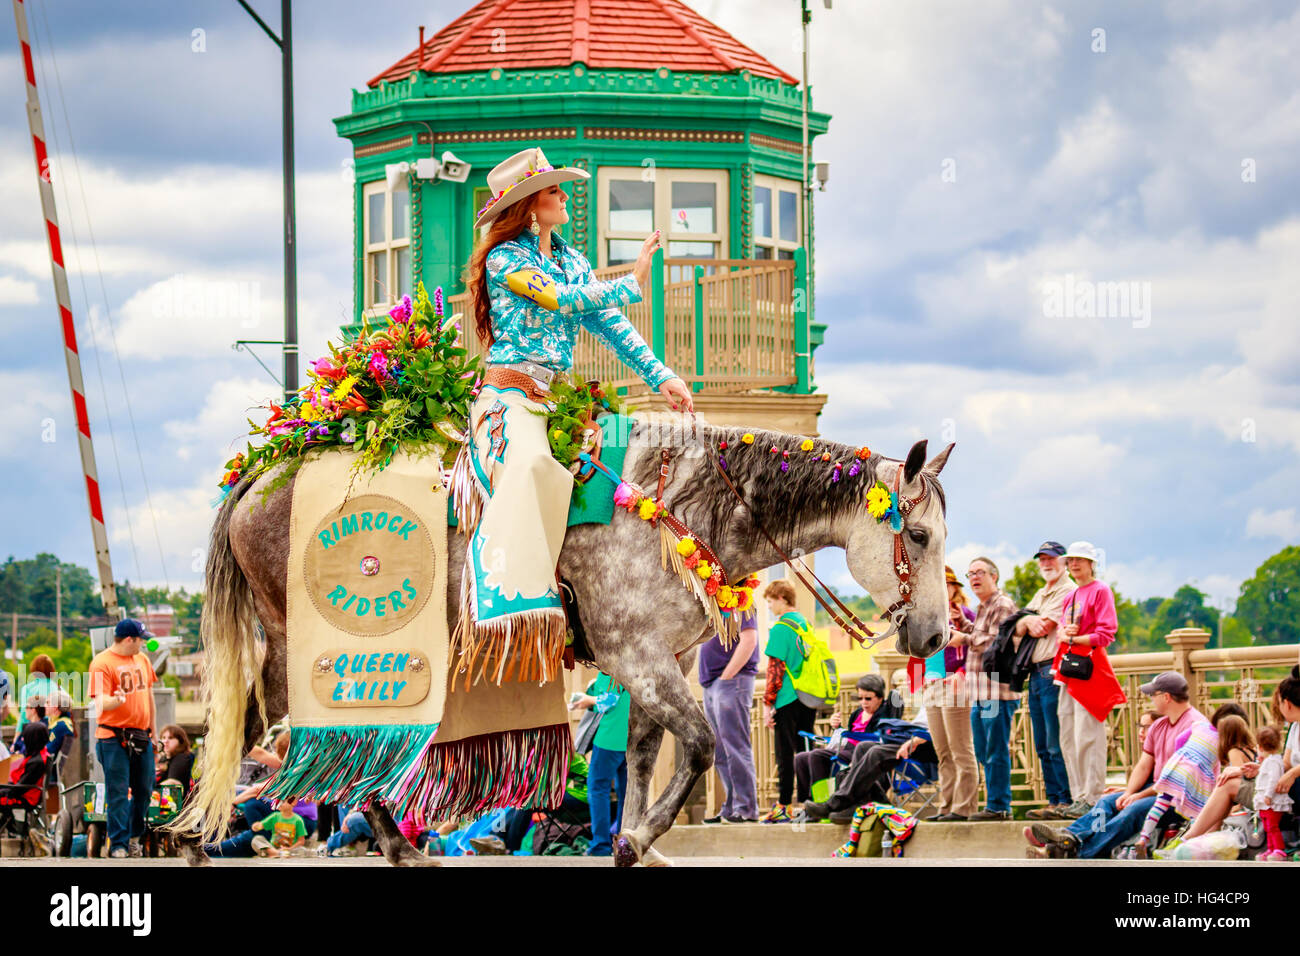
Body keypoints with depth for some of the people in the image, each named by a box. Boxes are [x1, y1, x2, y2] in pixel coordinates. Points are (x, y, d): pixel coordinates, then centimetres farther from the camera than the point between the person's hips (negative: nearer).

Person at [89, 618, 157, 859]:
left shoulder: (142, 660, 13)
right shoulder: (102, 663, -9)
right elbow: (100, 702, -18)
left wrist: (152, 729, 21)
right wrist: (116, 700, -39)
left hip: (141, 737, 7)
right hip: (113, 738, -7)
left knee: (144, 791, 11)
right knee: (118, 793, -7)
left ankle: (134, 837, 26)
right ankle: (118, 845, -5)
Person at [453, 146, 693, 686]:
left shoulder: (571, 260, 19)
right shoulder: (504, 259, -3)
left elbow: (608, 323, 12)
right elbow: (563, 299, -15)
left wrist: (659, 376, 1)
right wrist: (632, 284, -7)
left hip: (557, 398, 8)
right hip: (510, 396, -8)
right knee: (527, 466, -36)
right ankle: (504, 605, -39)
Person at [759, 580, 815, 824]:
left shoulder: (780, 629, -11)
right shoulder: (805, 625, 12)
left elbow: (775, 669, -14)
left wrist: (768, 704, -10)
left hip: (788, 702, -7)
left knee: (785, 753, -2)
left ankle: (784, 806, -1)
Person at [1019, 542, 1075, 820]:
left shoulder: (1068, 592, -5)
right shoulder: (1040, 595, 24)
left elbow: (1043, 627, -12)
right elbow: (1019, 630, 14)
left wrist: (1031, 622, 7)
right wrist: (1028, 621, -7)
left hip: (1054, 671, -9)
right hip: (1036, 673, 9)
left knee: (1057, 745, -12)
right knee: (1043, 747, 9)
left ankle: (1067, 801, -12)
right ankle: (1054, 801, 12)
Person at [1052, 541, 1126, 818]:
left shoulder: (1100, 591, -2)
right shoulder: (1071, 596, 21)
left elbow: (1105, 633, -9)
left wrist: (1075, 638, -14)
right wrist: (1063, 633, -2)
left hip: (1090, 667, -8)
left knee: (1087, 735, -11)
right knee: (1068, 737, 6)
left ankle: (1092, 798, -11)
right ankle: (1079, 797, 10)